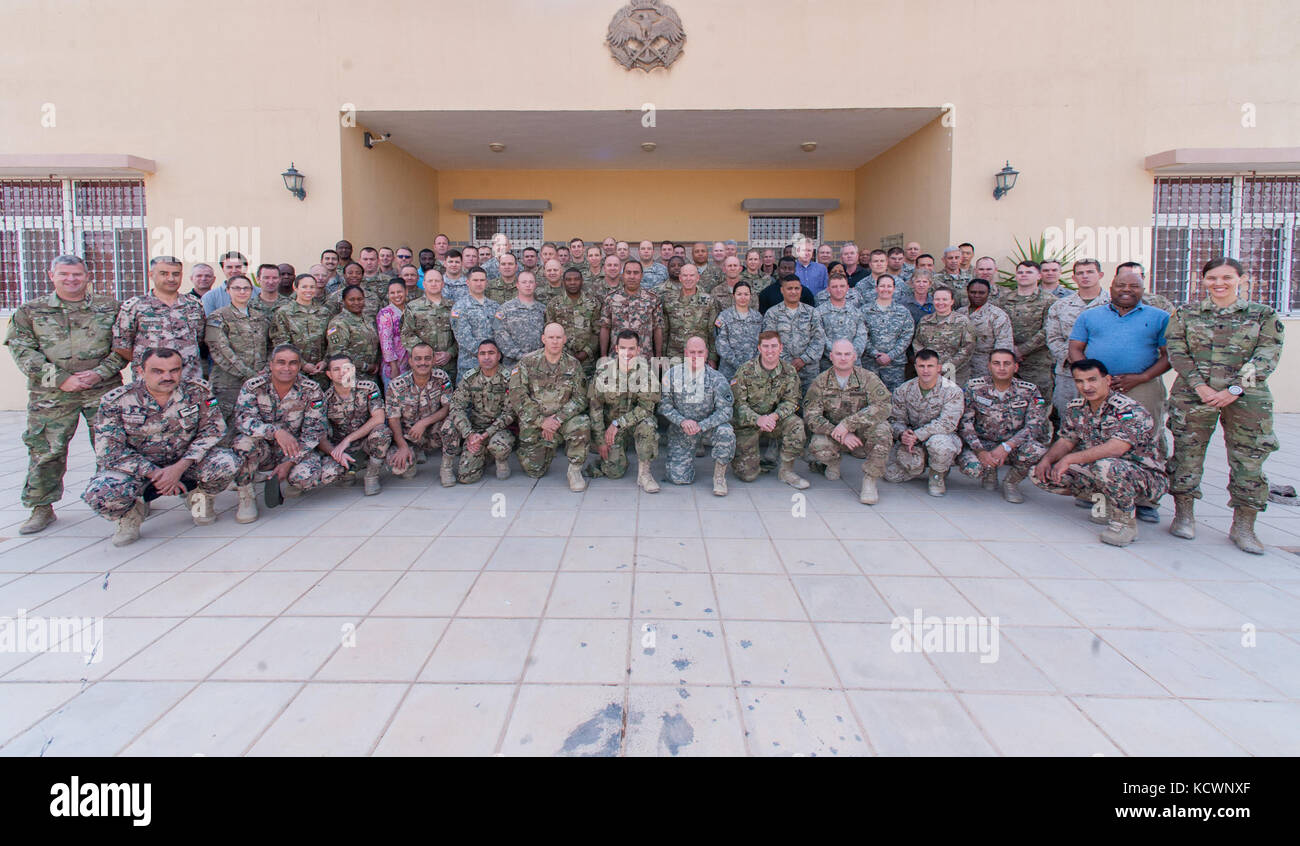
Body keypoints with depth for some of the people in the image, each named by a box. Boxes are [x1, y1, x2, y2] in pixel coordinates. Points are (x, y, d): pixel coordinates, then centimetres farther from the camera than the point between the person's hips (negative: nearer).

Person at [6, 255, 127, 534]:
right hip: (52, 394, 0)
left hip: (104, 390, 0)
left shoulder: (109, 307, 8)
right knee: (46, 451, 3)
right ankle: (42, 508, 16)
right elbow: (22, 351, 1)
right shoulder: (29, 311, 8)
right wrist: (61, 379, -11)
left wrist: (99, 373, -9)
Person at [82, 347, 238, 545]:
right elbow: (109, 451, -14)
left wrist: (180, 467, -24)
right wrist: (154, 473, -24)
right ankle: (131, 511, 8)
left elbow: (212, 430, -11)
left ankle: (199, 496, 7)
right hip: (139, 467, -1)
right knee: (100, 494, -31)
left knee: (225, 463, -29)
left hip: (185, 461, 1)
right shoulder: (115, 401, -14)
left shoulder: (197, 392, -12)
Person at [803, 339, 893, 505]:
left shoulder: (867, 378, -7)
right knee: (817, 446, -30)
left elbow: (882, 407, -21)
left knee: (881, 430, -32)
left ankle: (869, 480, -12)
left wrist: (848, 424, -31)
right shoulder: (820, 383, -4)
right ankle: (834, 460, 10)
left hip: (863, 435, -1)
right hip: (833, 434, 1)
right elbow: (811, 416, -12)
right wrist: (839, 434, -28)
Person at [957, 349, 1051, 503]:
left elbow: (1035, 425, -14)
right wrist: (980, 451, -22)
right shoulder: (974, 387, -6)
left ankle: (1011, 482, -1)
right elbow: (965, 422, -9)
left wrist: (1007, 447, -28)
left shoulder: (1029, 391, -5)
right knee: (969, 465, -33)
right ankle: (989, 471, 9)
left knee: (1036, 449, -33)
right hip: (982, 444, 0)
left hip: (1014, 448, 1)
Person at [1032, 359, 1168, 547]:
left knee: (1106, 466, -41)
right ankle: (1103, 498, 8)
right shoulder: (1075, 407, 2)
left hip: (1145, 476, -7)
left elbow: (1116, 448, -34)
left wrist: (1070, 459, -33)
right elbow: (1066, 441, 6)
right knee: (1041, 473, -7)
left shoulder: (1130, 410, -20)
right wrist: (1047, 459, -15)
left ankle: (1126, 521, -15)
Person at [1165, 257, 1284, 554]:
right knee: (1187, 452, 2)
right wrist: (1199, 386, -12)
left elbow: (1266, 357, -1)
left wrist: (1234, 390, -12)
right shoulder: (1186, 313, 7)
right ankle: (1184, 515, 17)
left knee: (1248, 459, 0)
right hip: (1193, 394, 0)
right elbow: (1177, 351, 0)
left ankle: (1243, 526, 11)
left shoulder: (1263, 315, 7)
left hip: (1246, 396, 0)